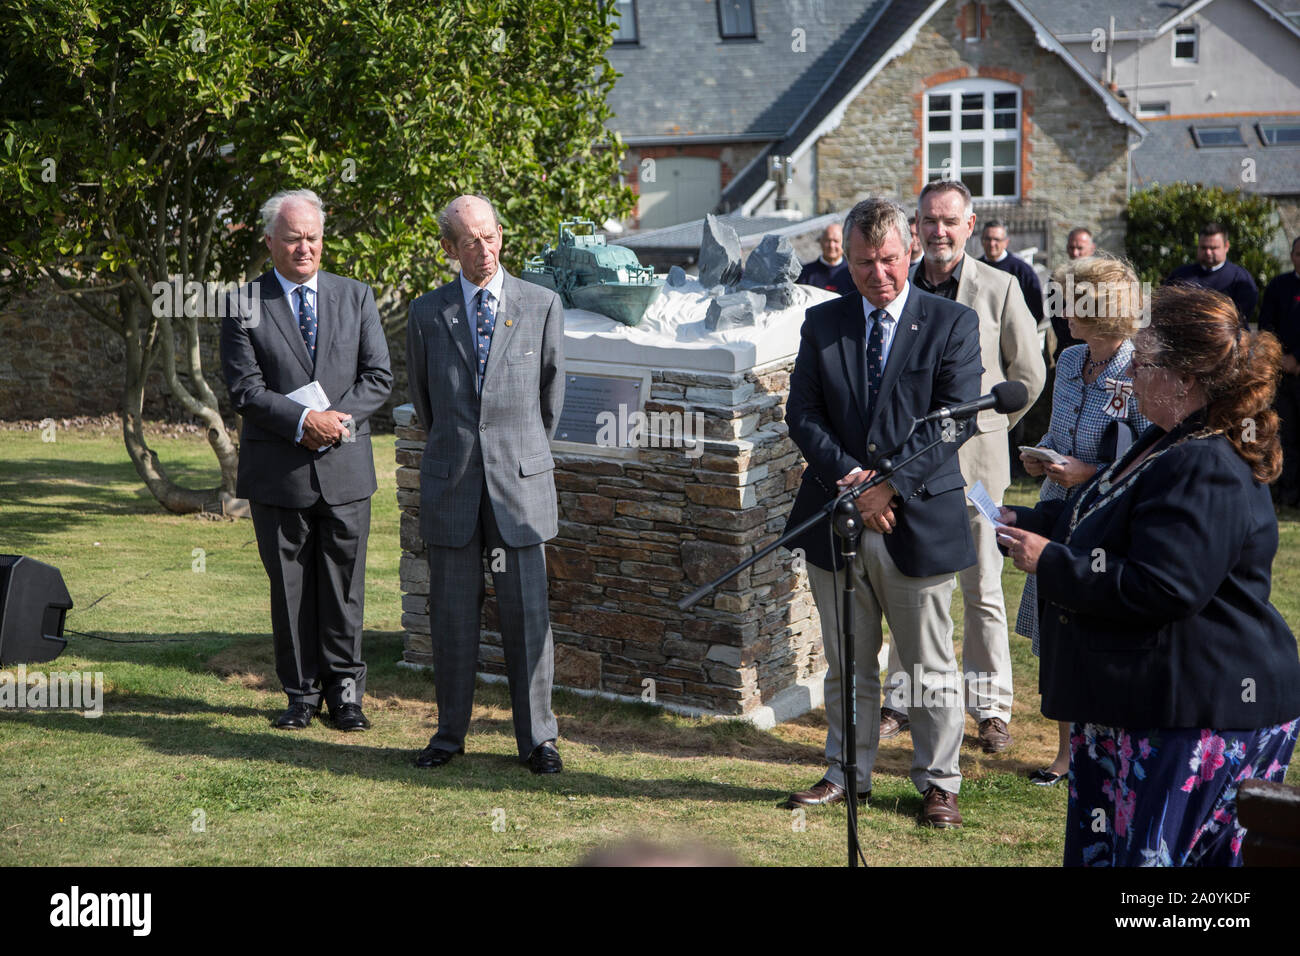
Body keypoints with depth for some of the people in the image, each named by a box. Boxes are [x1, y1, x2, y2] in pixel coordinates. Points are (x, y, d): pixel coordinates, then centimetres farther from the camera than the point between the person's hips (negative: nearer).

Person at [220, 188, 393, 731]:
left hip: (345, 468, 1)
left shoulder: (356, 297, 9)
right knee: (290, 588, 7)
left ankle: (345, 693, 16)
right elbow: (244, 387, -7)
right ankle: (302, 694, 18)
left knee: (344, 587, 5)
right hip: (277, 472, -1)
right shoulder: (243, 304, 1)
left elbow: (379, 376, 4)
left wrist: (339, 419, -12)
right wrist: (304, 421, -19)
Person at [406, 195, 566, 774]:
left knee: (527, 613, 0)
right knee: (452, 614, 7)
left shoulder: (542, 306, 2)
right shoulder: (427, 313, 5)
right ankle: (450, 733, 19)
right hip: (450, 486, 1)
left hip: (520, 484, -1)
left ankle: (536, 738, 10)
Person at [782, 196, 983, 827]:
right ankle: (847, 774, 27)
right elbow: (802, 414, 2)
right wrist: (847, 476, -12)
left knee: (930, 668, 6)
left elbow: (952, 422, -8)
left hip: (920, 517, -3)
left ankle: (938, 783, 20)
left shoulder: (952, 324, -1)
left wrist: (890, 486, -15)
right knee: (846, 664, 13)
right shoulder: (822, 324, 9)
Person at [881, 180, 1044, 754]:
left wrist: (988, 424, 7)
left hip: (975, 458, -2)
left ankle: (990, 707, 14)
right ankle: (903, 699, 20)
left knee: (982, 589, 4)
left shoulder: (998, 288, -2)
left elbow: (1030, 373, 6)